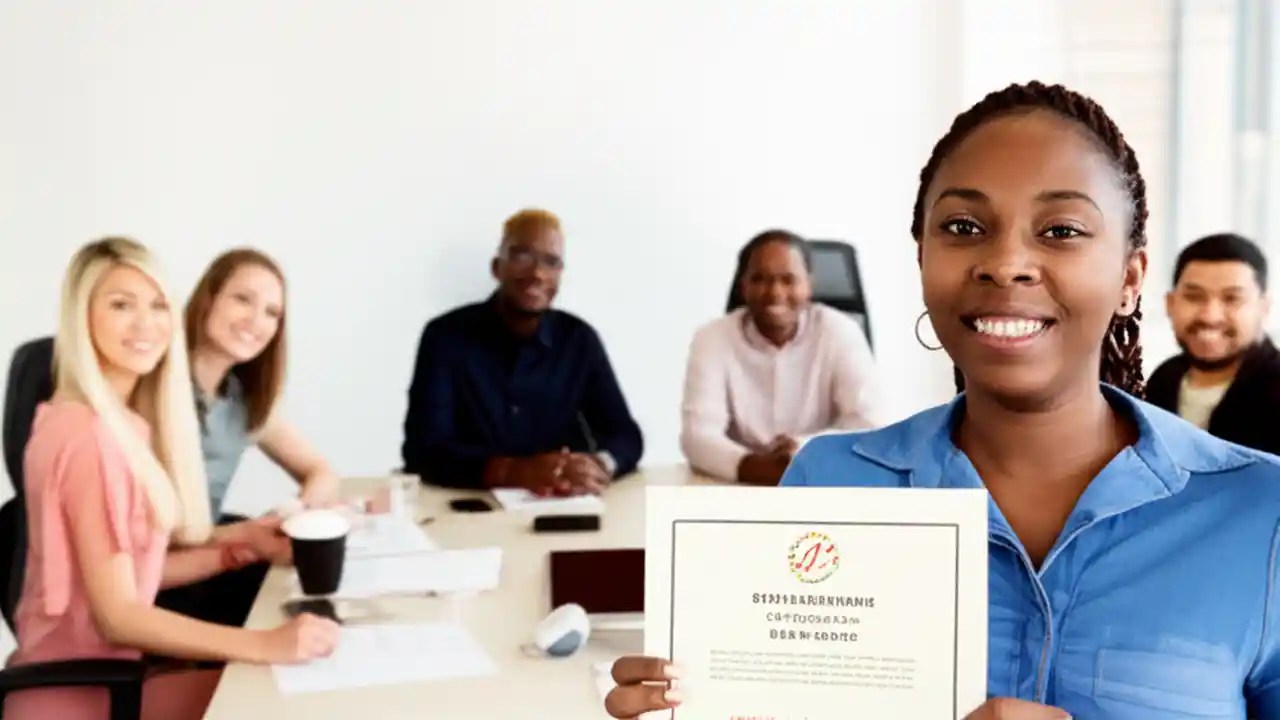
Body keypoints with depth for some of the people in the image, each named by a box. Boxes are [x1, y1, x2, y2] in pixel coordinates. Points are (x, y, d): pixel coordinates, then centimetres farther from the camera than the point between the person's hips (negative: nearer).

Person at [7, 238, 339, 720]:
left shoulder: (130, 422, 7)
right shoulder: (83, 433, -22)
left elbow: (143, 568, 8)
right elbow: (115, 615, -24)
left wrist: (242, 547, -3)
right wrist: (264, 644, -32)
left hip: (111, 660, 8)